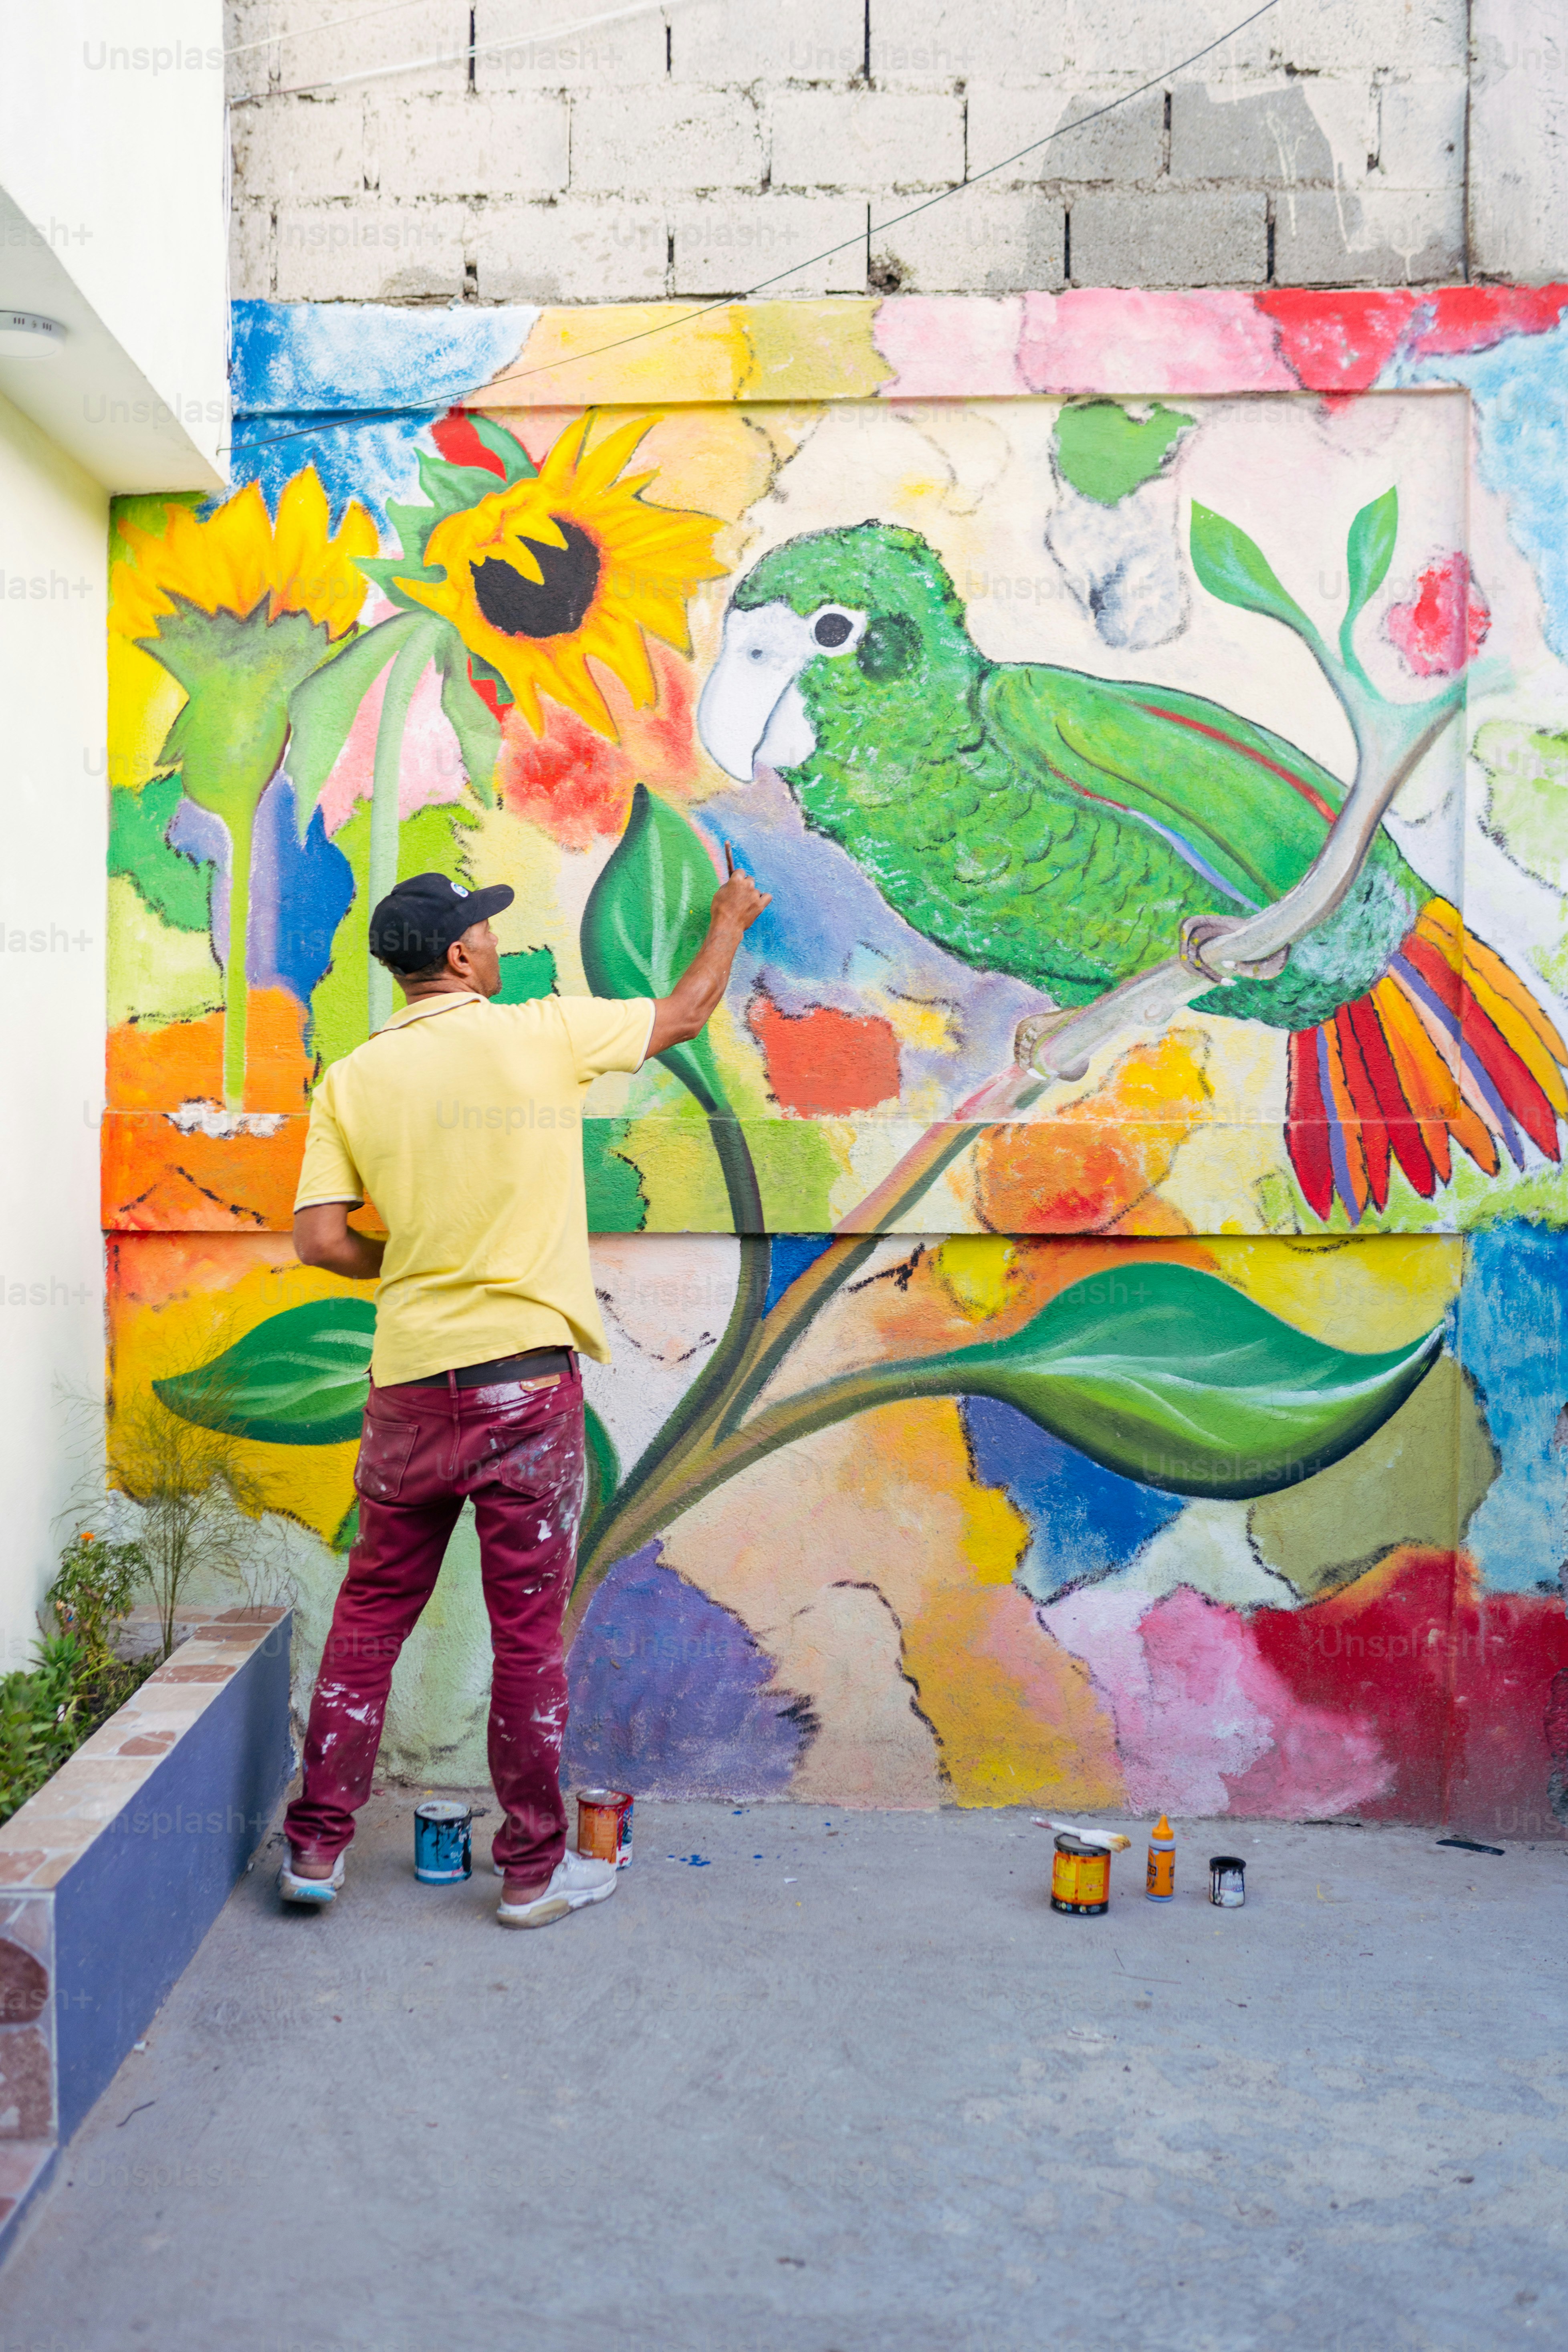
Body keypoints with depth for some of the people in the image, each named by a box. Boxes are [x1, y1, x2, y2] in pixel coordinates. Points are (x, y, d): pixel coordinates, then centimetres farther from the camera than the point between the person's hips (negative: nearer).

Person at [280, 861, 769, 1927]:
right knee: (529, 1629, 5)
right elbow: (686, 1012, 12)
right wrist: (732, 921, 30)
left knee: (371, 1613, 16)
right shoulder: (546, 1035, -3)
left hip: (411, 1383, 3)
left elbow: (320, 1237, -2)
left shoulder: (353, 1079, 3)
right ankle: (535, 1868, 17)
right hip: (525, 1375, -3)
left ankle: (318, 1843, 23)